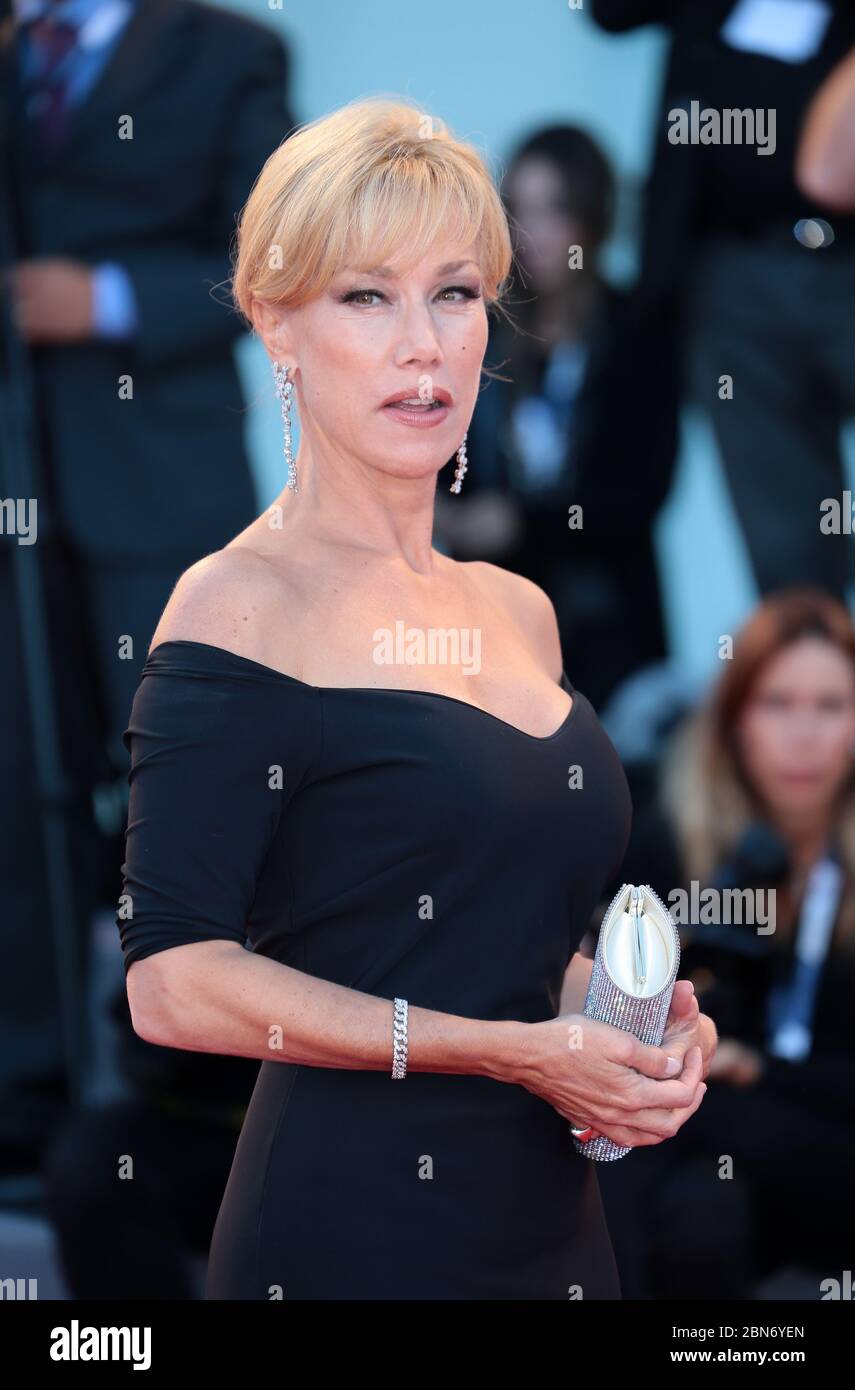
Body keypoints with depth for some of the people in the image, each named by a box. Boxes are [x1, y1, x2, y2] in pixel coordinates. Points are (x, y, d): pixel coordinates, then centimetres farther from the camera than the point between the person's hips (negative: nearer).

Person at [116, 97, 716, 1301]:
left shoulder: (520, 613, 13)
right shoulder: (243, 606, -9)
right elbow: (175, 982, -16)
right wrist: (514, 1051, -16)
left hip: (555, 1226, 7)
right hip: (349, 1231, -7)